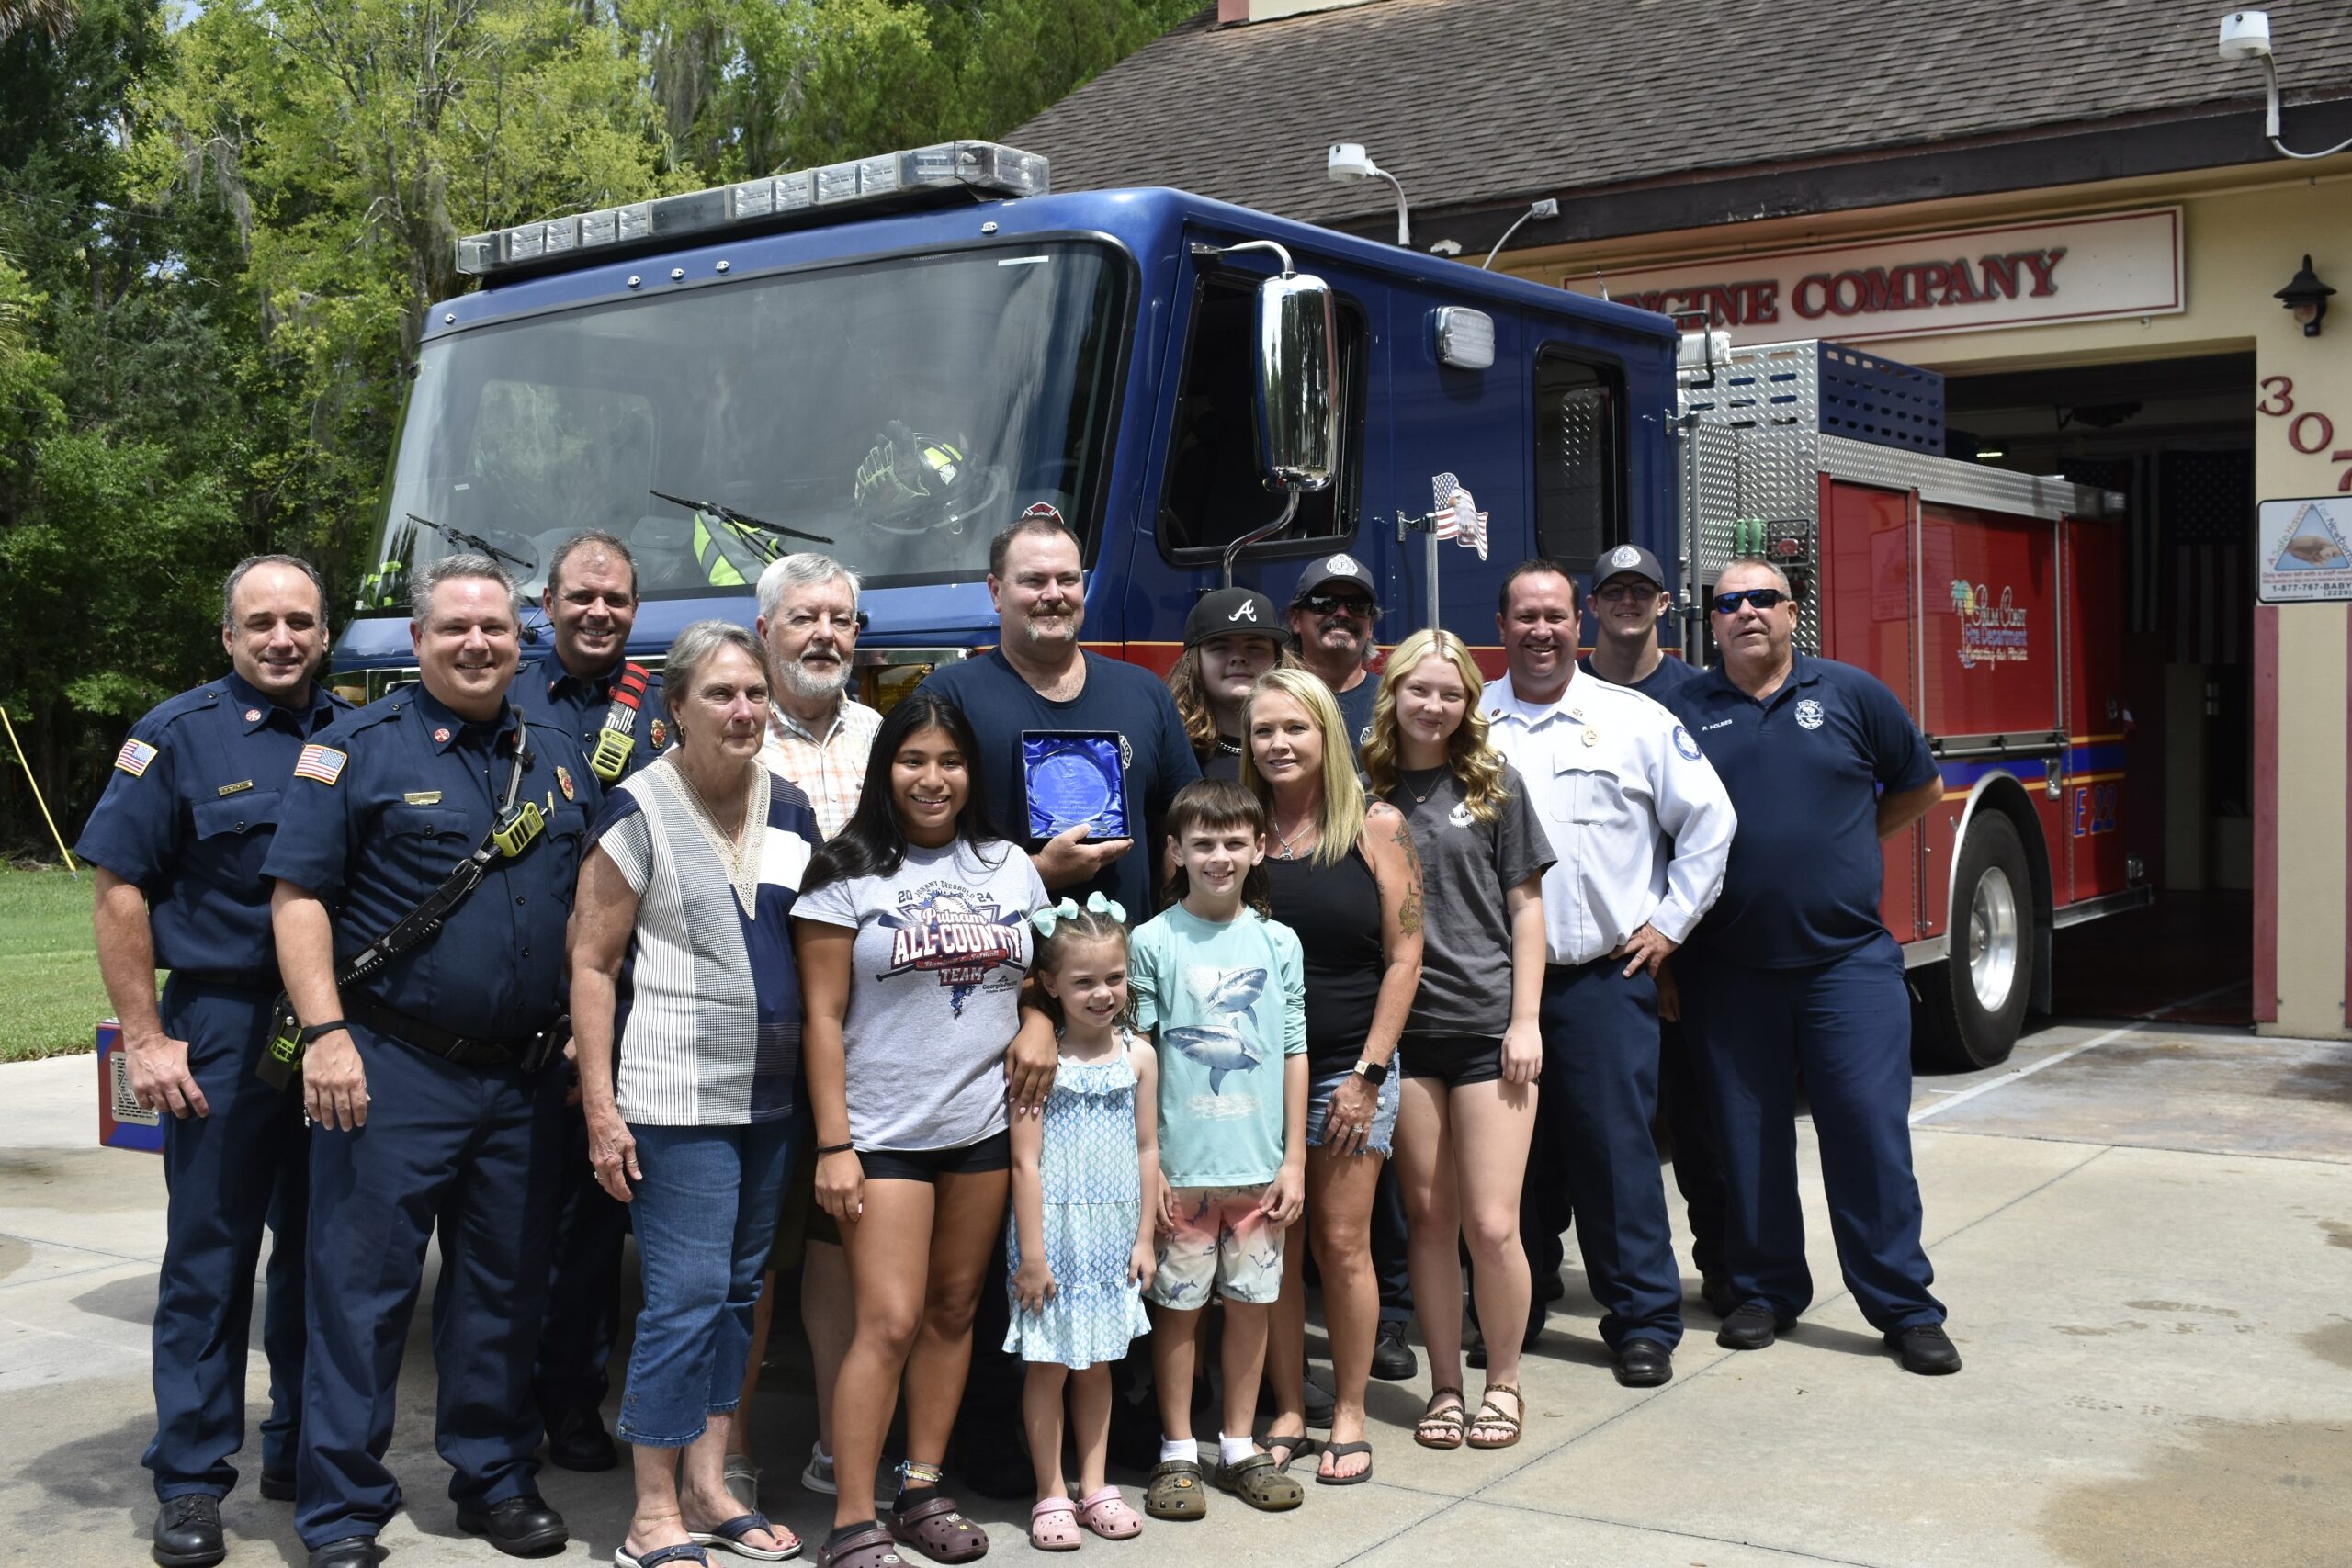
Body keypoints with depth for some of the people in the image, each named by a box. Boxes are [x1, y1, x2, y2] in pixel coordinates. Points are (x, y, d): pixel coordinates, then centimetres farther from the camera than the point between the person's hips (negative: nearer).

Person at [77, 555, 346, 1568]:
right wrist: (144, 1038, -11)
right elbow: (118, 890, -5)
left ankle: (301, 1453, 26)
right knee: (209, 1261, 1)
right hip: (225, 1035, -4)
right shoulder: (179, 736, -3)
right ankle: (190, 1483, 10)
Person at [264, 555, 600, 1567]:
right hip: (394, 1070, -4)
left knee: (504, 1290, 13)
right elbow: (298, 896, -7)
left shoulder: (559, 759, 12)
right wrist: (326, 1033, -16)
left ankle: (496, 1480, 27)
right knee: (362, 1289, 0)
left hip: (527, 1076, 5)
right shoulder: (358, 749, -2)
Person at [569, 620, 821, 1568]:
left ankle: (707, 1488, 24)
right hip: (674, 1099, -6)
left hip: (770, 1095, 6)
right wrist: (599, 1106, -14)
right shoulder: (639, 813, -8)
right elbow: (591, 963, -9)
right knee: (685, 1295, -7)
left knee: (737, 1290, 12)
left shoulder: (790, 812, 9)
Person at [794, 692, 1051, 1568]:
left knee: (954, 1309, 10)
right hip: (885, 1132, -4)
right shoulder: (847, 873, -2)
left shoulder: (1010, 869, 9)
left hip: (986, 1128, 4)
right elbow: (824, 1018, -4)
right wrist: (832, 1146, -9)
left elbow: (1036, 995, 15)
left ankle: (922, 1490, 22)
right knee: (889, 1322, -8)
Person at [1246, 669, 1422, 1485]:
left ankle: (1348, 1417, 14)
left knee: (1342, 1242, 1)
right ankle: (1287, 1411, 17)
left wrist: (1367, 1072, -6)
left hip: (1350, 1066, -1)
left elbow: (1403, 954, -1)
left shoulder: (1376, 827, -1)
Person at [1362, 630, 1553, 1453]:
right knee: (1429, 1216, 7)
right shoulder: (1367, 792, 6)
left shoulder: (1494, 783, 4)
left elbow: (1525, 906, 4)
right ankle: (1445, 1386, 20)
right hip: (1401, 1028, 1)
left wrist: (1525, 1020, -4)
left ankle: (1503, 1381, 16)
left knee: (1491, 1223, -3)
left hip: (1486, 1024, -1)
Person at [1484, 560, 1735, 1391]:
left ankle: (1644, 1320, 8)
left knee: (1617, 1148, -3)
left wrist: (1670, 923, 2)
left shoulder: (1635, 720, 3)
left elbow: (1708, 819, 5)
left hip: (1606, 977, -2)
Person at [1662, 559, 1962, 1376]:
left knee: (1871, 1127, -1)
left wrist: (1843, 844, 11)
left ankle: (1904, 1306, 8)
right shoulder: (1686, 711, 3)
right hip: (1729, 967, 1)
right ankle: (1766, 1291, 23)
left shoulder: (1852, 694, 4)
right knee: (1747, 1138, 8)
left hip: (1847, 961, -1)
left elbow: (1920, 788, 16)